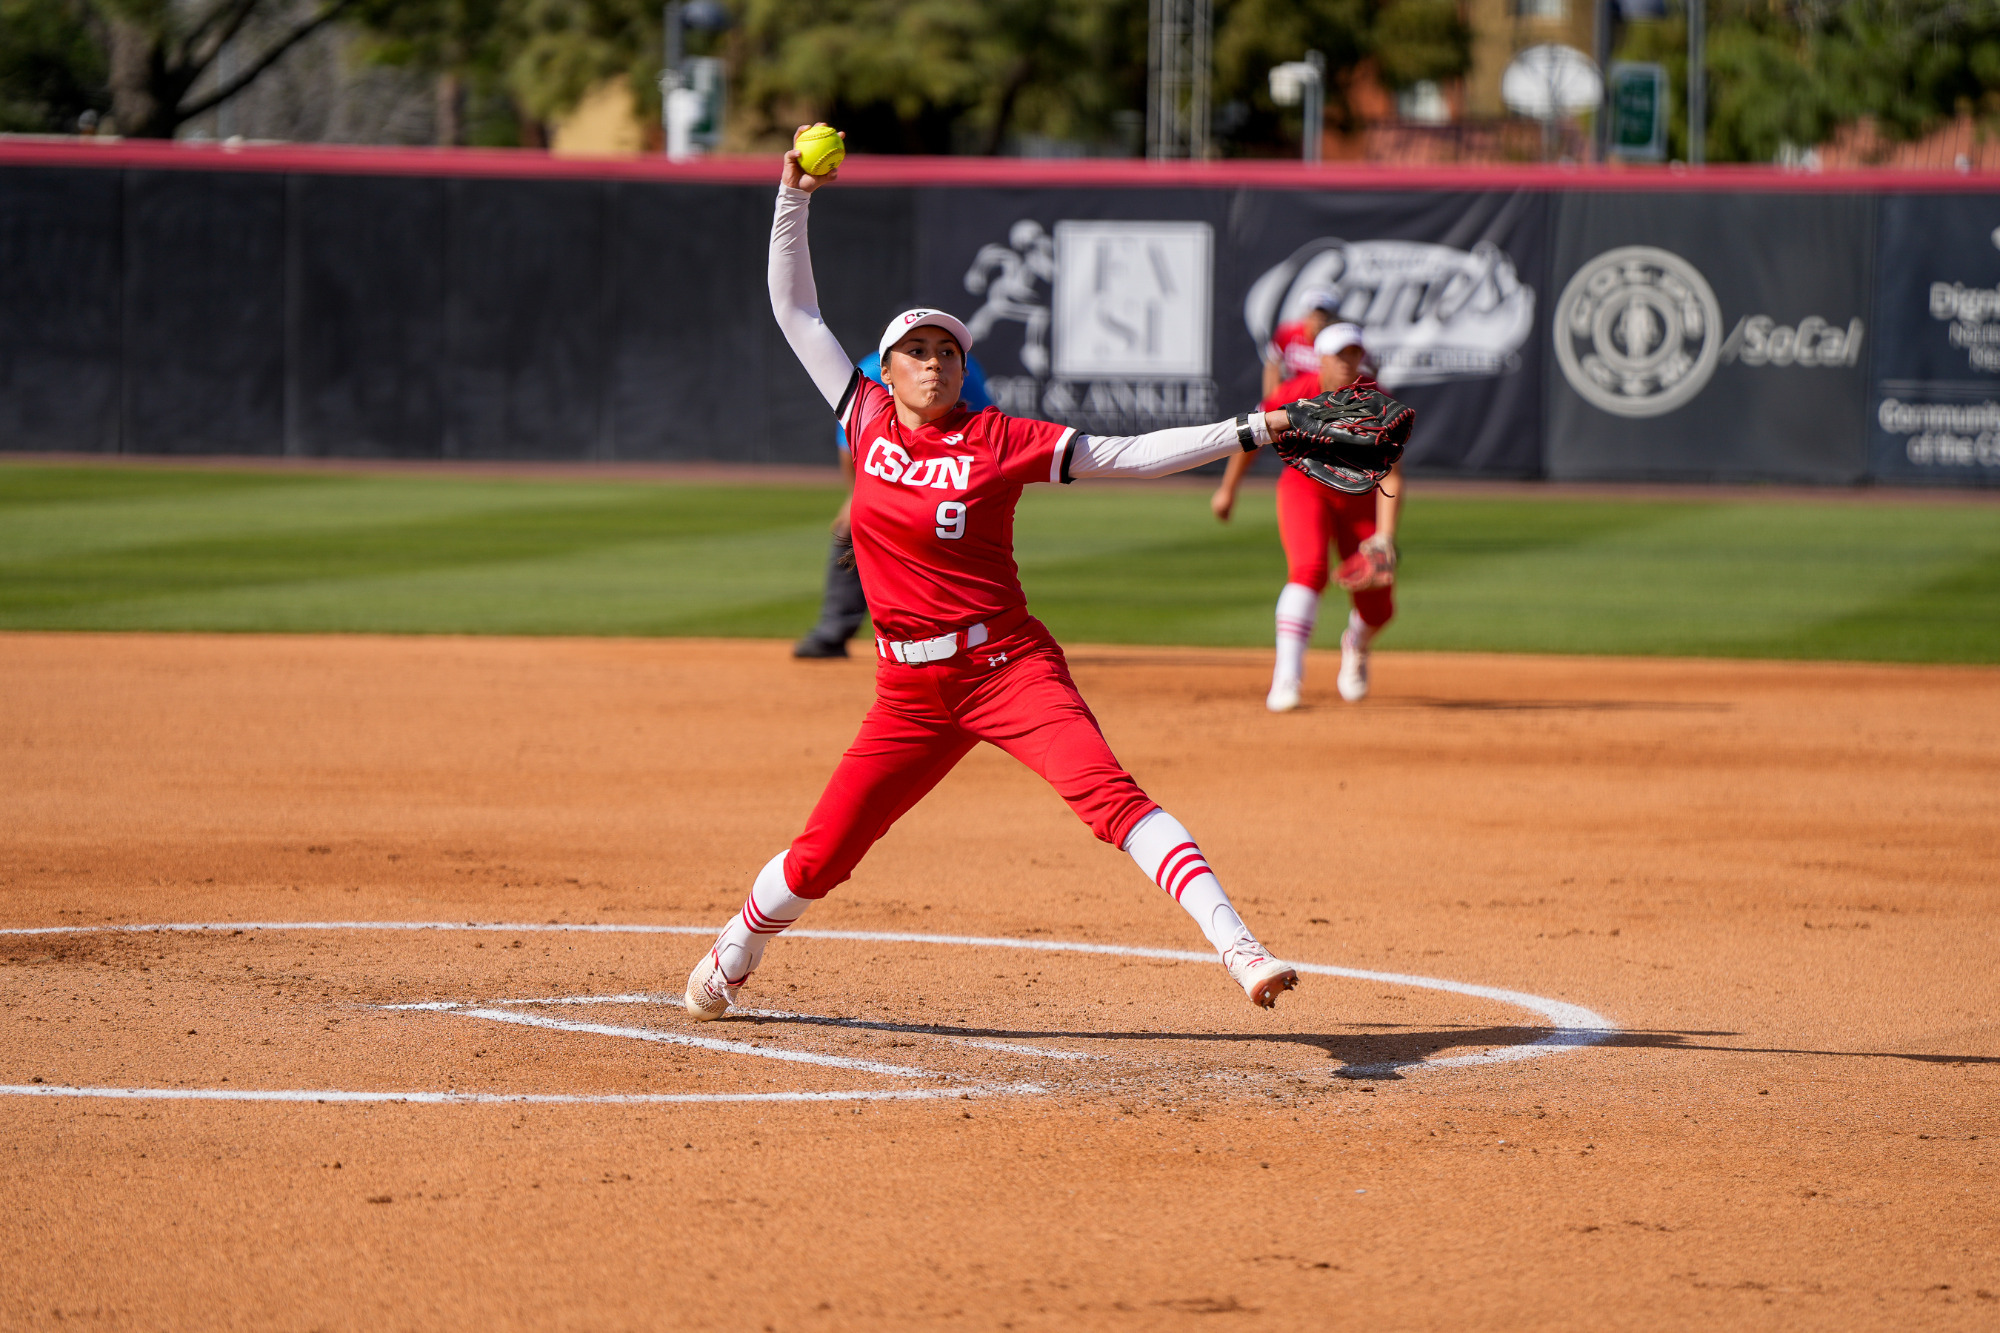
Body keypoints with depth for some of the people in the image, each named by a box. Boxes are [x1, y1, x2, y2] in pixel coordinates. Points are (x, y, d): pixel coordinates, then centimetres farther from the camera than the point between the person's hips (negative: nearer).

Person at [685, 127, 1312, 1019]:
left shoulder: (999, 441, -2)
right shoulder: (868, 419, 7)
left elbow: (1124, 454, -5)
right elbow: (794, 310, 12)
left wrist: (1249, 433, -11)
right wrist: (794, 197, 5)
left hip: (1010, 666, -3)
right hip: (910, 693, 3)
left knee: (1108, 793, -23)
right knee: (819, 858, 6)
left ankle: (1238, 948, -31)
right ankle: (733, 955, 36)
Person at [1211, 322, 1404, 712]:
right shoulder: (1295, 396, -20)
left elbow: (1390, 477, -25)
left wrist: (1384, 537, -36)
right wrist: (1228, 489, 7)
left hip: (1358, 497, 2)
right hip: (1304, 487, -2)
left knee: (1377, 606, -1)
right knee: (1309, 569, -29)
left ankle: (1355, 647, 37)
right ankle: (1286, 678, -32)